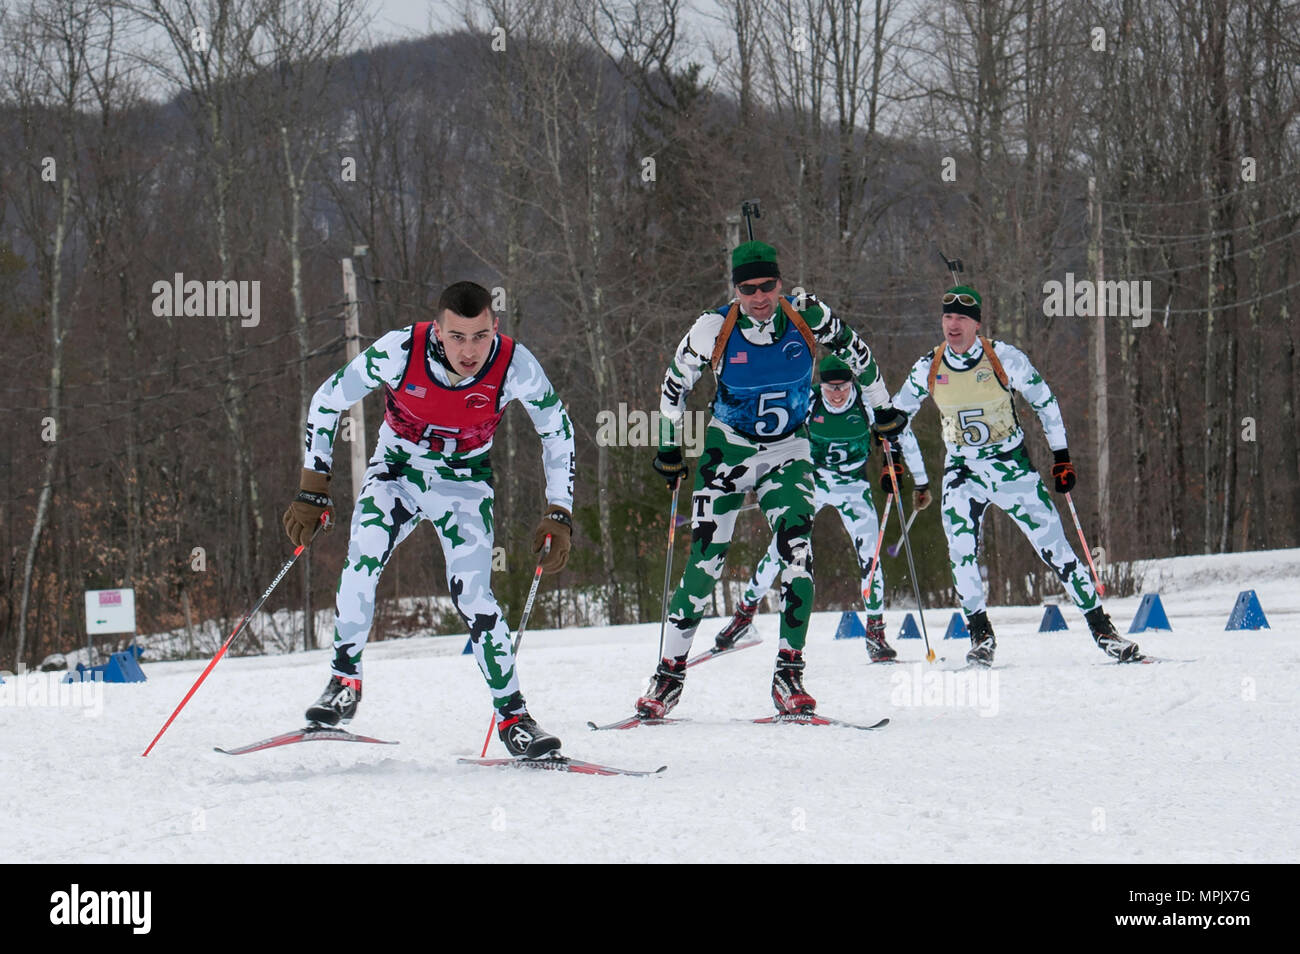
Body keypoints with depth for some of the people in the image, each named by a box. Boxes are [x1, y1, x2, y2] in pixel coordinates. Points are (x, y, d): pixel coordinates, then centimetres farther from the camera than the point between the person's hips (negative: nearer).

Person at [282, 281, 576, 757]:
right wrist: (313, 492, -12)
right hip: (396, 472, 0)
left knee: (472, 595, -15)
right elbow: (327, 401, -12)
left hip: (465, 485, 0)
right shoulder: (399, 352, -28)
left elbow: (557, 430, -5)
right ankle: (345, 680, -7)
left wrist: (559, 515, -8)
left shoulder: (516, 366, -25)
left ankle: (513, 716, -3)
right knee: (363, 559, -24)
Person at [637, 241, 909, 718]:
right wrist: (669, 448, 5)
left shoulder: (809, 317, -14)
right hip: (729, 447, -1)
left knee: (797, 552, -17)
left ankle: (789, 673, -11)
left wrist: (883, 409, 13)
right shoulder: (714, 329, -15)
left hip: (788, 451, 1)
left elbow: (856, 352, 5)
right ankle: (669, 672, 6)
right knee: (706, 560, -5)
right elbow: (676, 384, 1)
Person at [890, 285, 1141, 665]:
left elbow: (1044, 401, -1)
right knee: (961, 550, -18)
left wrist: (1061, 456, -1)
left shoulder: (1004, 358, -12)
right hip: (963, 470, 2)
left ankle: (1102, 629, 2)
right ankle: (981, 635, -5)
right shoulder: (929, 367, -4)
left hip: (1012, 465, -2)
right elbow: (896, 413, 13)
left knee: (1054, 546, -4)